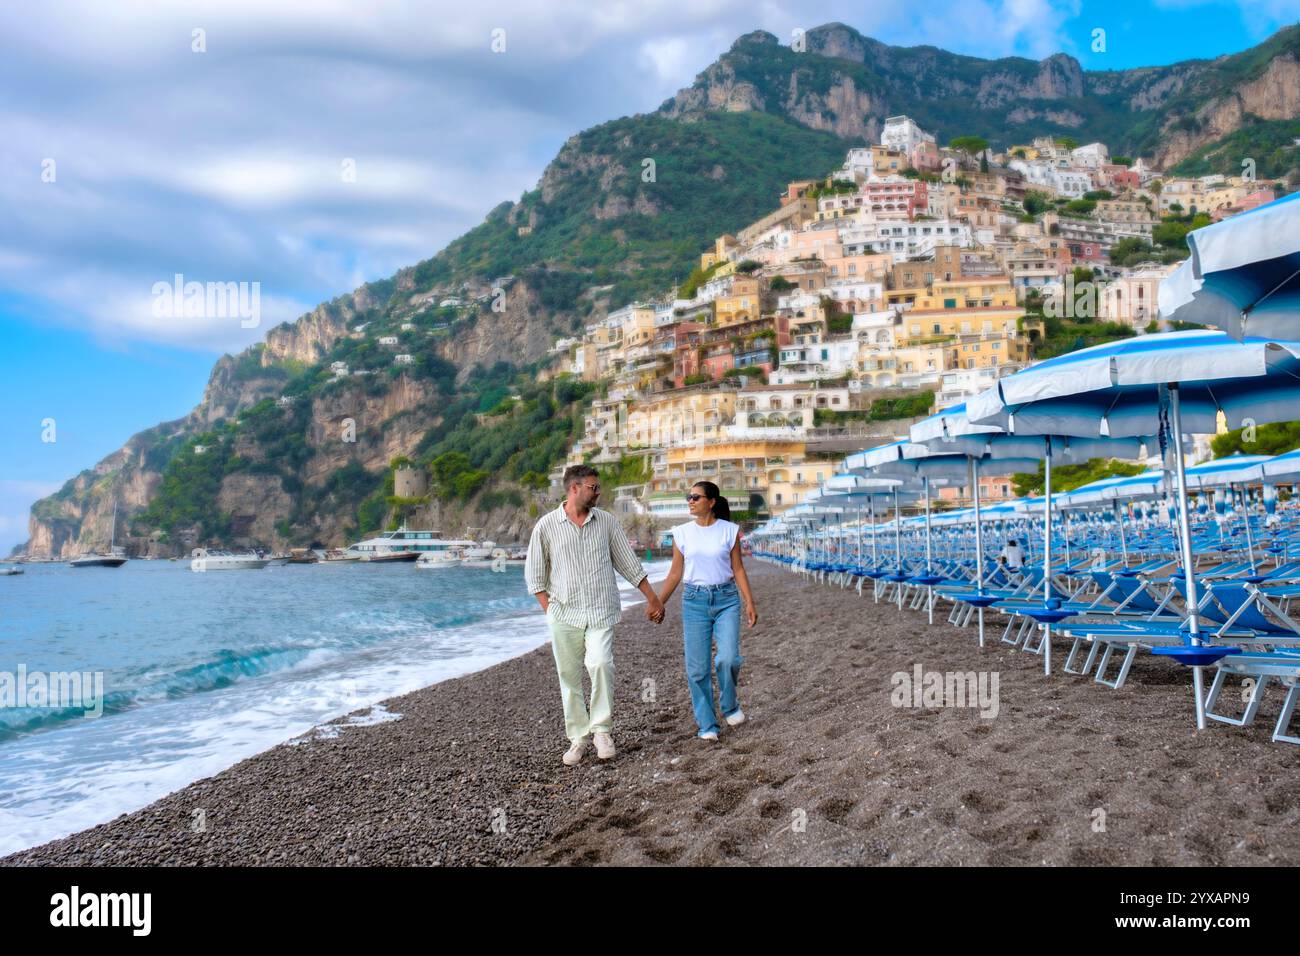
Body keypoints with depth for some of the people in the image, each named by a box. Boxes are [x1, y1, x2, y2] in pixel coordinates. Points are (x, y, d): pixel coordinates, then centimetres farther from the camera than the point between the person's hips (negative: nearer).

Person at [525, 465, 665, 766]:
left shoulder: (607, 521, 6)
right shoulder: (546, 526, 1)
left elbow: (629, 564, 12)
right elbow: (534, 574, 6)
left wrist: (652, 598, 11)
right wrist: (549, 610, -2)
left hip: (601, 612, 0)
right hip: (564, 614, 0)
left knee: (600, 664, -20)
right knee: (569, 677, 3)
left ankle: (602, 729, -3)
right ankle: (578, 738, 16)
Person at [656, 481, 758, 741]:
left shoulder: (729, 530, 1)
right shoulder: (682, 533, 4)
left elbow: (738, 569, 4)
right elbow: (675, 573, 9)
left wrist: (750, 602, -4)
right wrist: (658, 603, 4)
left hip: (726, 599, -1)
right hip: (694, 600, 1)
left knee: (728, 658, -15)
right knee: (697, 667, 0)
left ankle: (730, 706, 15)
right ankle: (707, 725, 12)